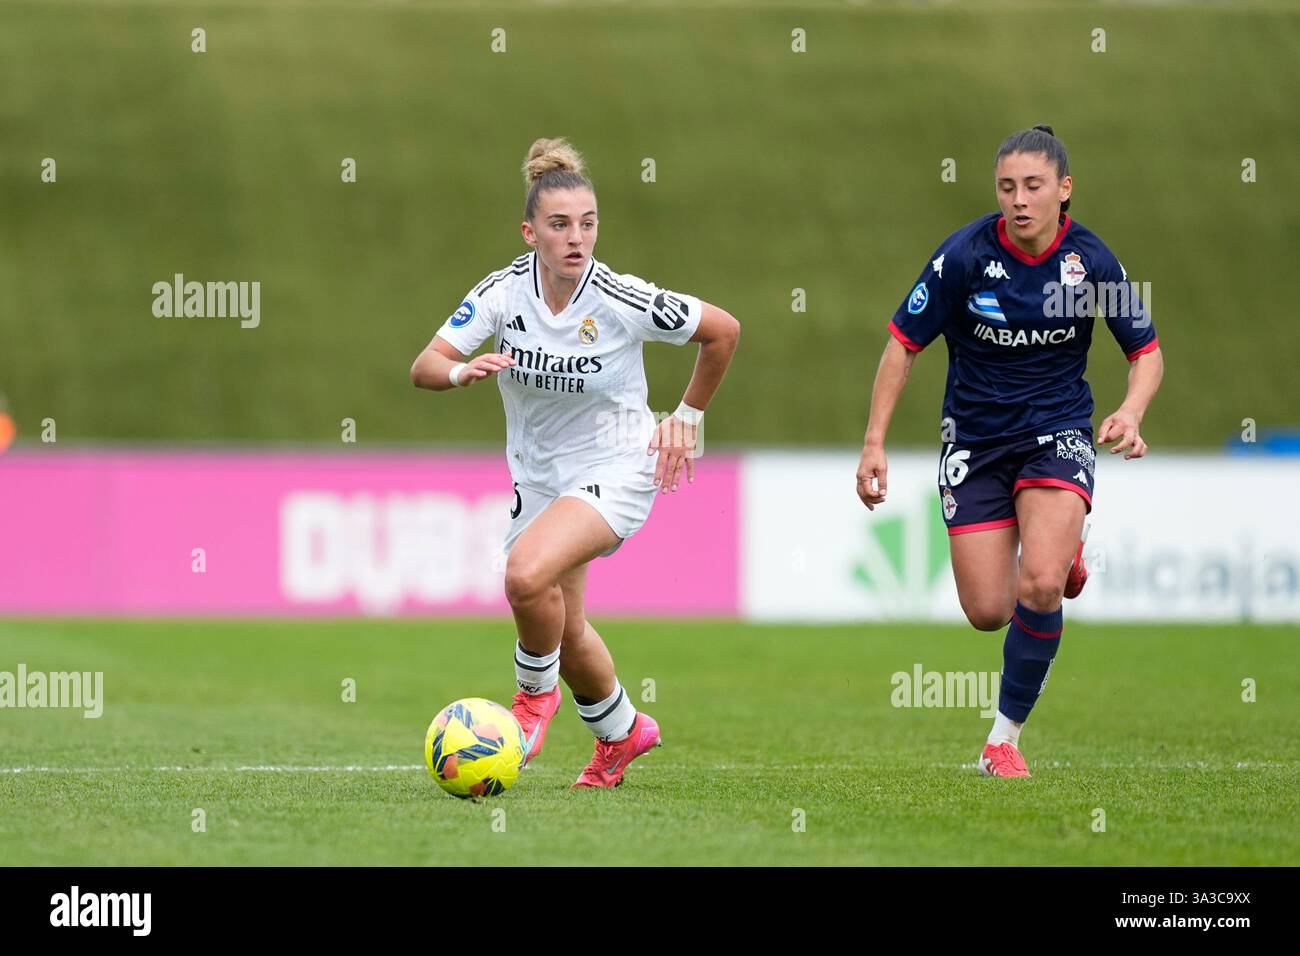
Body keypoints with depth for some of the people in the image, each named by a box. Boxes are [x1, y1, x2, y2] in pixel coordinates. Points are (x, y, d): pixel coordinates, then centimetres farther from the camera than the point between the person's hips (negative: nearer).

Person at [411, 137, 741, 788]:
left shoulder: (623, 300, -21)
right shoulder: (502, 292, -12)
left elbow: (723, 330, -7)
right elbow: (424, 368, -14)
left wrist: (687, 417, 0)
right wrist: (463, 371, -36)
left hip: (617, 471, -5)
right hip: (538, 477, 5)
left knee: (527, 573, -29)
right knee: (561, 626, 15)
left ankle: (536, 692, 0)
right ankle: (622, 732, 44)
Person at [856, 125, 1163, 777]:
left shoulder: (1091, 260, -11)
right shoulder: (964, 255, -15)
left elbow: (1146, 351, 0)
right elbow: (903, 344, -6)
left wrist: (1131, 412, -21)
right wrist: (874, 444, -10)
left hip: (1057, 430, -1)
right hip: (974, 440, 1)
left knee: (1040, 587, -24)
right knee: (988, 613, -1)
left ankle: (1005, 736, -5)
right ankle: (1059, 554, 37)